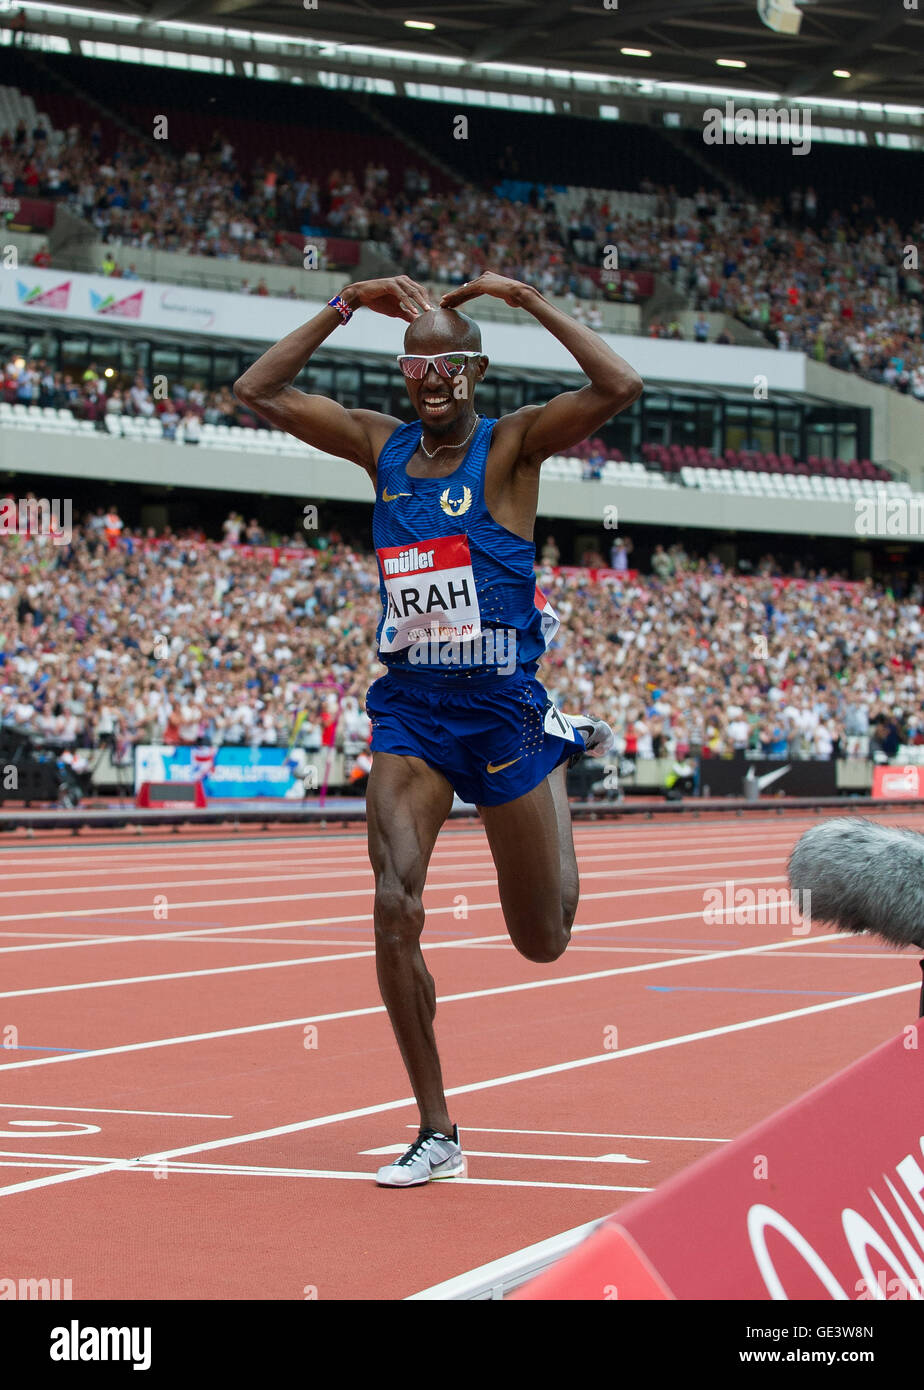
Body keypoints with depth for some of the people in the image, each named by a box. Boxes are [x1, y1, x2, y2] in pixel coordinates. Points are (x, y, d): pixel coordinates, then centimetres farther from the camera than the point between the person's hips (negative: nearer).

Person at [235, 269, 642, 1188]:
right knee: (396, 908, -17)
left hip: (503, 706, -3)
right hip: (409, 707, 3)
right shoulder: (382, 446, 6)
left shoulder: (512, 445, -6)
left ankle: (563, 744, 41)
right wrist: (347, 306, 0)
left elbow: (621, 388, -23)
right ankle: (437, 1134, -4)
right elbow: (258, 390, 6)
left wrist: (524, 299, -19)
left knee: (543, 941, 10)